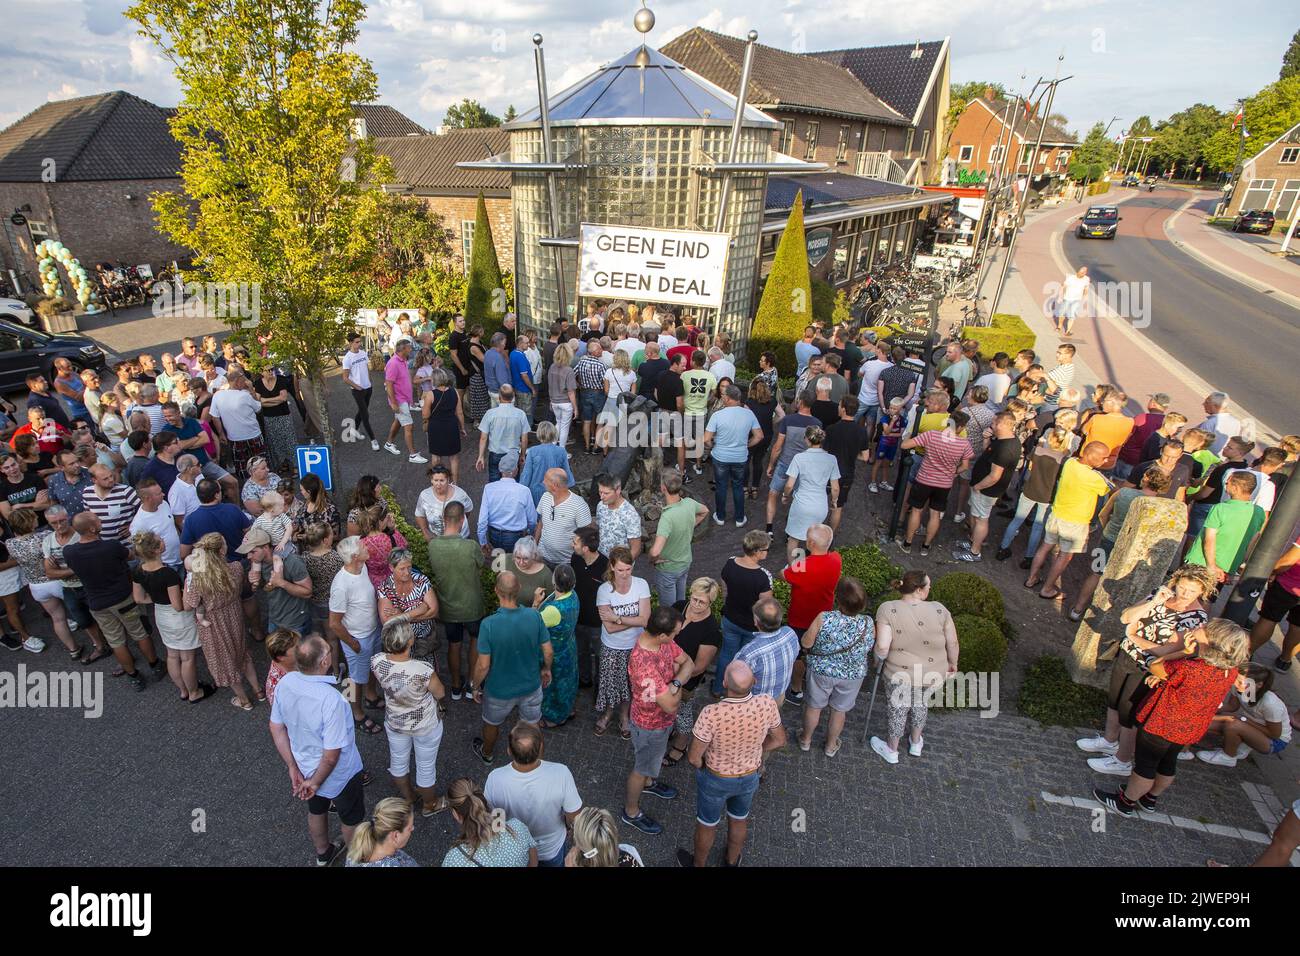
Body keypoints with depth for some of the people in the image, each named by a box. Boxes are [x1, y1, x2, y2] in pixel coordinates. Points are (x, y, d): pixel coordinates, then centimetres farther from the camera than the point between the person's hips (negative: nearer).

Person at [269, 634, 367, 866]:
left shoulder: (285, 683, -21)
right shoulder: (330, 700, -41)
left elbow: (276, 728, -6)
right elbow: (331, 755, -31)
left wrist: (293, 767, 2)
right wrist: (315, 783, -12)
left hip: (305, 768, 6)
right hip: (339, 776, -6)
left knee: (316, 810, 33)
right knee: (352, 819, 24)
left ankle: (323, 854, 58)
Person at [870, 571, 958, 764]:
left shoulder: (888, 609, -18)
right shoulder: (939, 609, -12)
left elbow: (882, 647, -23)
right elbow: (953, 643, -5)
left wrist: (878, 661, -3)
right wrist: (952, 663, 12)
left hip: (902, 674, -2)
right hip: (934, 674, 2)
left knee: (898, 709, 19)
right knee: (920, 704, 28)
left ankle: (891, 751, 39)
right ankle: (916, 743, 47)